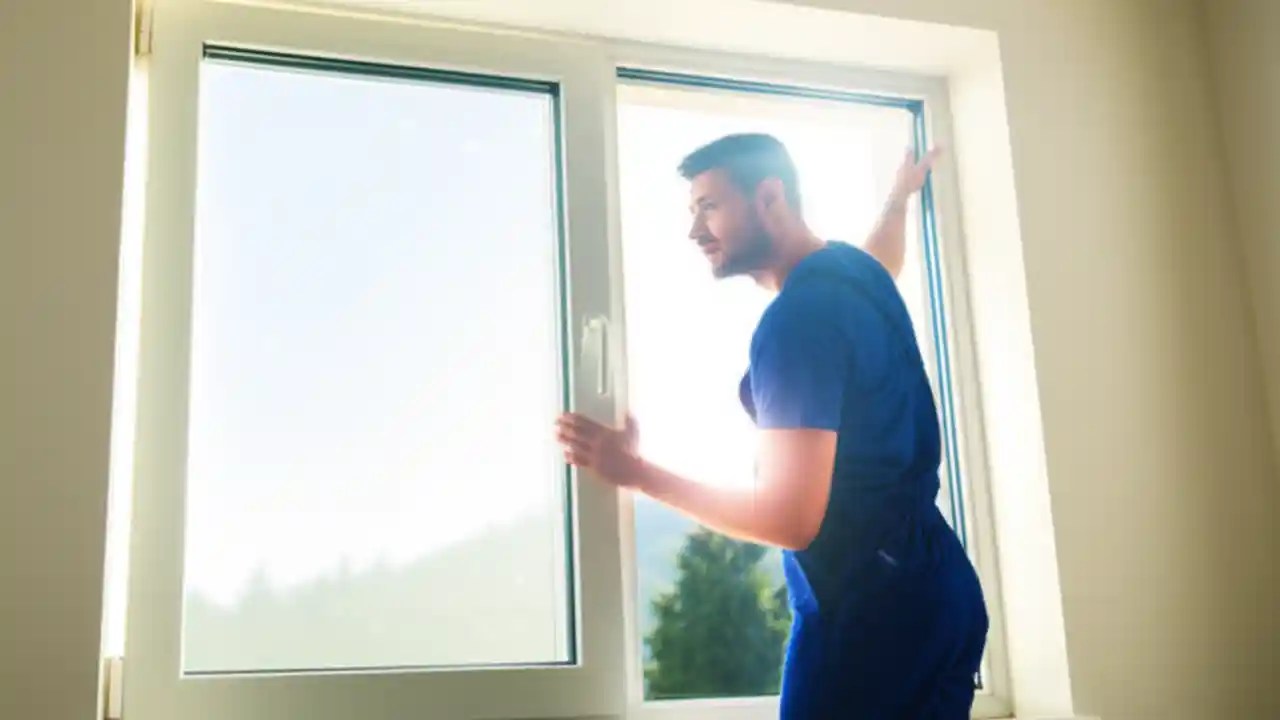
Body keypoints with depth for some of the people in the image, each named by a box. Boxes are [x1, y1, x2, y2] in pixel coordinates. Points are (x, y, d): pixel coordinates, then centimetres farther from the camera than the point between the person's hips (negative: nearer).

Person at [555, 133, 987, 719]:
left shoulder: (796, 319, -20)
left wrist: (634, 472, -14)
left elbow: (790, 519, -22)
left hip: (865, 614, -9)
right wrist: (899, 197, 55)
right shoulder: (858, 270, 7)